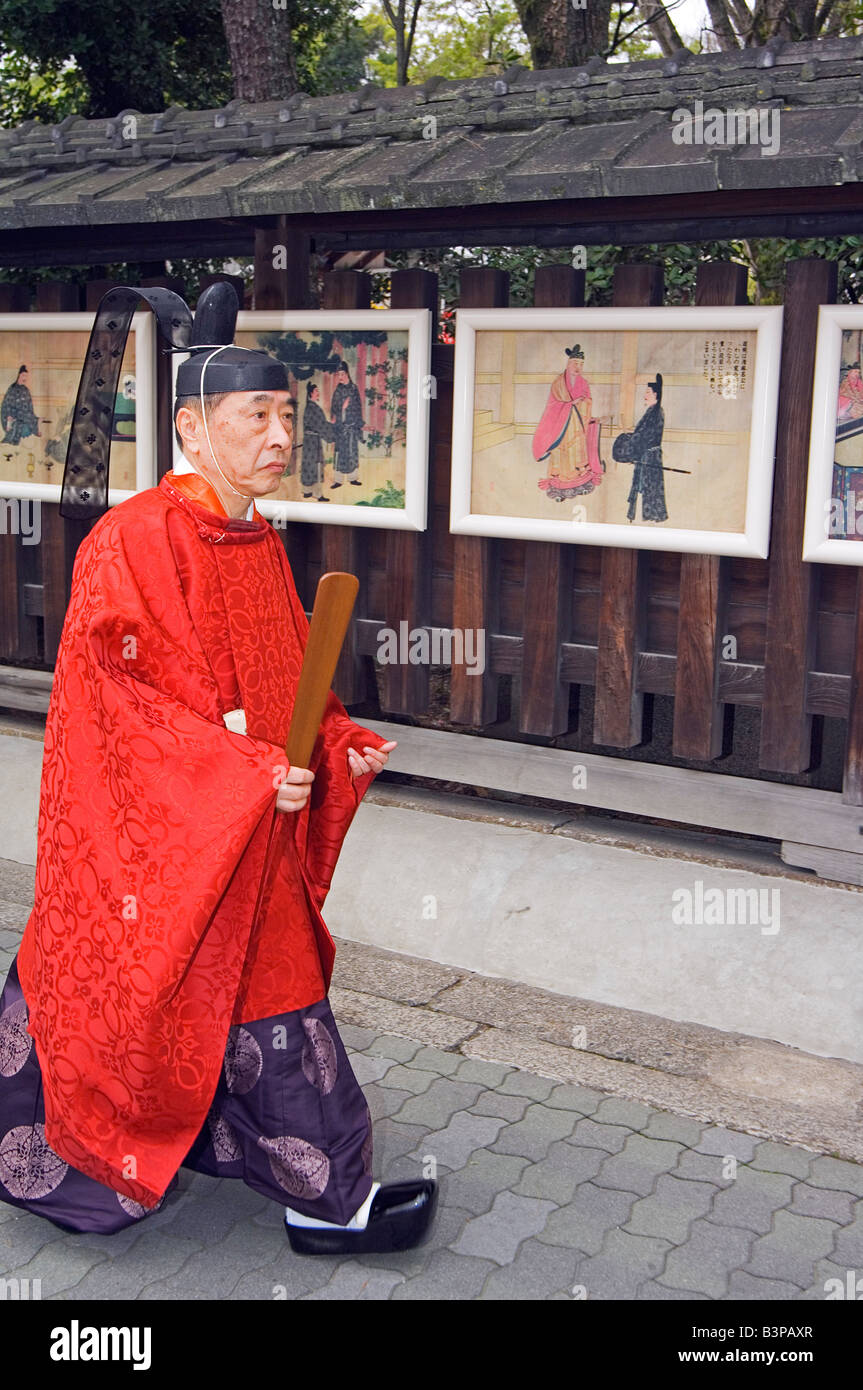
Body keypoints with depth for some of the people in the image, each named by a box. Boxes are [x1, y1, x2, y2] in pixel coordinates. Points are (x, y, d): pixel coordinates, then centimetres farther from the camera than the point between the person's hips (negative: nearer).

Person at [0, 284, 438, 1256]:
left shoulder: (259, 544, 7)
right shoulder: (134, 541, -19)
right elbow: (118, 699, -22)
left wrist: (340, 741, 0)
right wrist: (245, 774, -27)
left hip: (250, 830, 8)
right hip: (157, 833, -8)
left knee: (267, 989, 15)